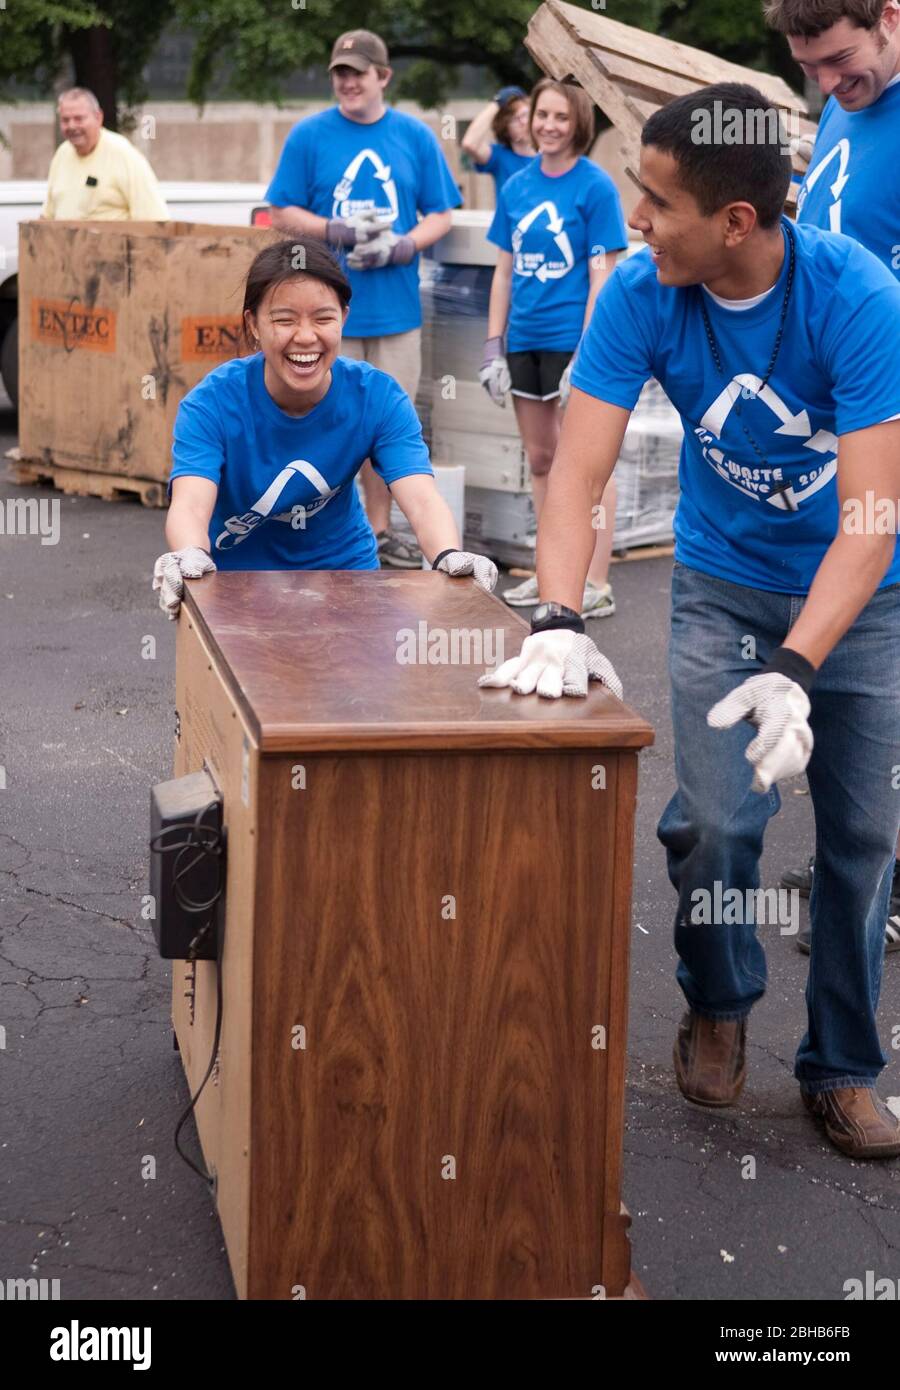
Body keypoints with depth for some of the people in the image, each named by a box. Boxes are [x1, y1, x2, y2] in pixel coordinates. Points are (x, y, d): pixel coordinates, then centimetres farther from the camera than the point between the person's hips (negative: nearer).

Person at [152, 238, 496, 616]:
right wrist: (190, 556, -62)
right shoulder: (211, 403, -22)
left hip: (342, 566, 1)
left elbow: (421, 500, -29)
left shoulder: (378, 397, -17)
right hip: (235, 573, -1)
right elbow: (189, 505, -37)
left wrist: (449, 556, -53)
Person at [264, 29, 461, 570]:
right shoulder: (309, 136, 0)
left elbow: (440, 216, 7)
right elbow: (284, 214, 0)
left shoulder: (416, 137, 5)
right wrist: (338, 231, -17)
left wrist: (401, 246, -12)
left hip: (397, 304, 2)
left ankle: (380, 528, 22)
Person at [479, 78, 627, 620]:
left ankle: (596, 586, 0)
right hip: (525, 341, 6)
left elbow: (601, 276, -10)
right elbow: (505, 271, 13)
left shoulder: (595, 186, -7)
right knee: (541, 459, 13)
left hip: (573, 338, -6)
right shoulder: (517, 187, 9)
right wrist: (494, 346, 8)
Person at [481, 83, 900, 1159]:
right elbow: (578, 472, -23)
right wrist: (558, 622, -39)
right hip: (724, 582, 1)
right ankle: (718, 1007, 20)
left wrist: (794, 671, -43)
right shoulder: (642, 297, -20)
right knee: (716, 819, -10)